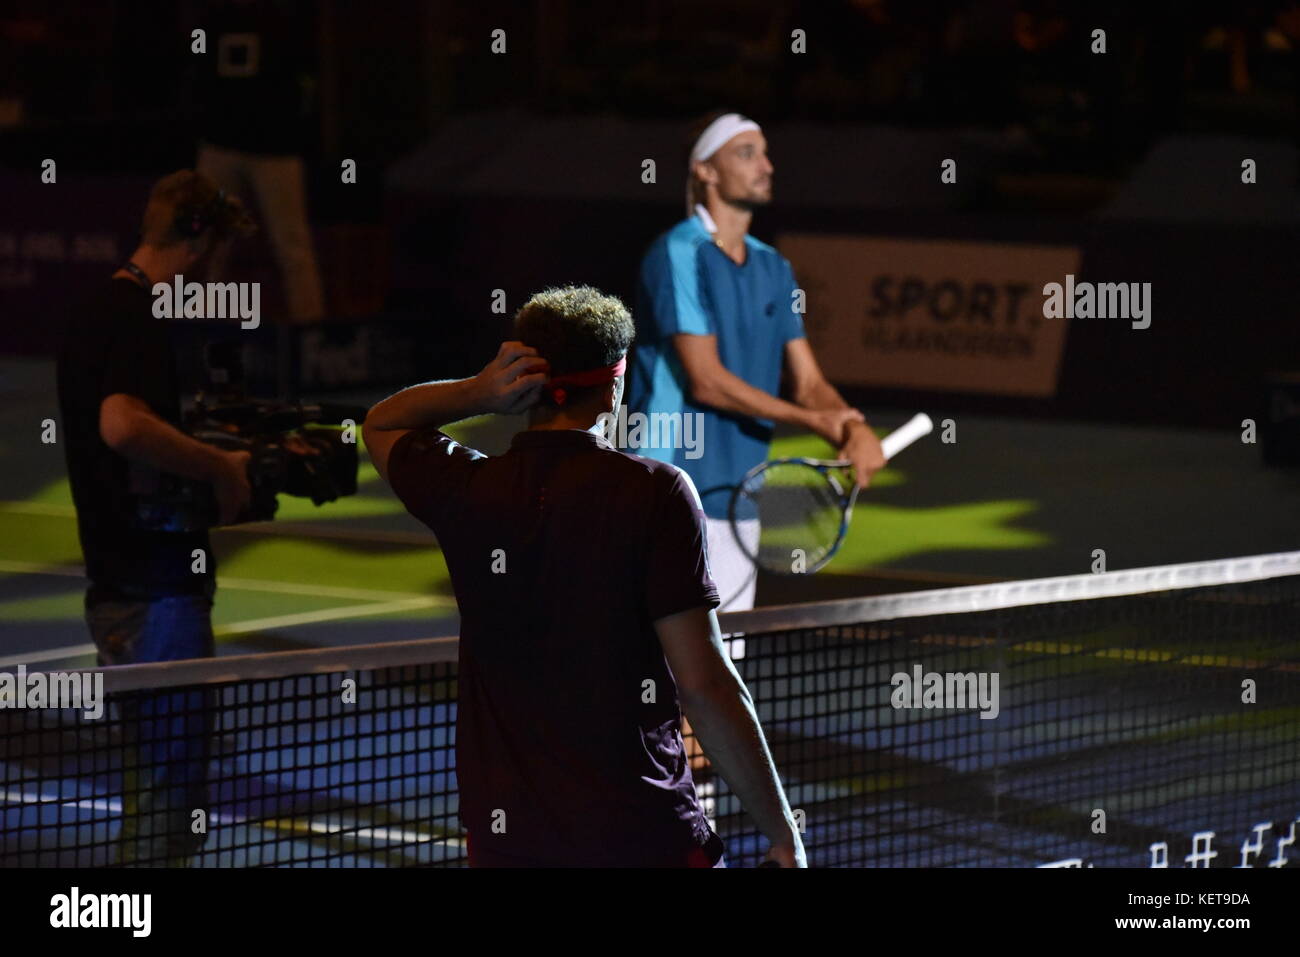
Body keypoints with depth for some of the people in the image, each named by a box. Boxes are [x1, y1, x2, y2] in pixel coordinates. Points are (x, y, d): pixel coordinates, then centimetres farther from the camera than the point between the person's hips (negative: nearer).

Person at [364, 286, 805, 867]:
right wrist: (782, 831, -4)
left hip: (504, 840, 4)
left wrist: (479, 393, 4)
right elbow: (705, 685, -12)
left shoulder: (467, 491, 0)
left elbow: (381, 424, 24)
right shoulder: (656, 493, -10)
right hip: (643, 837, -4)